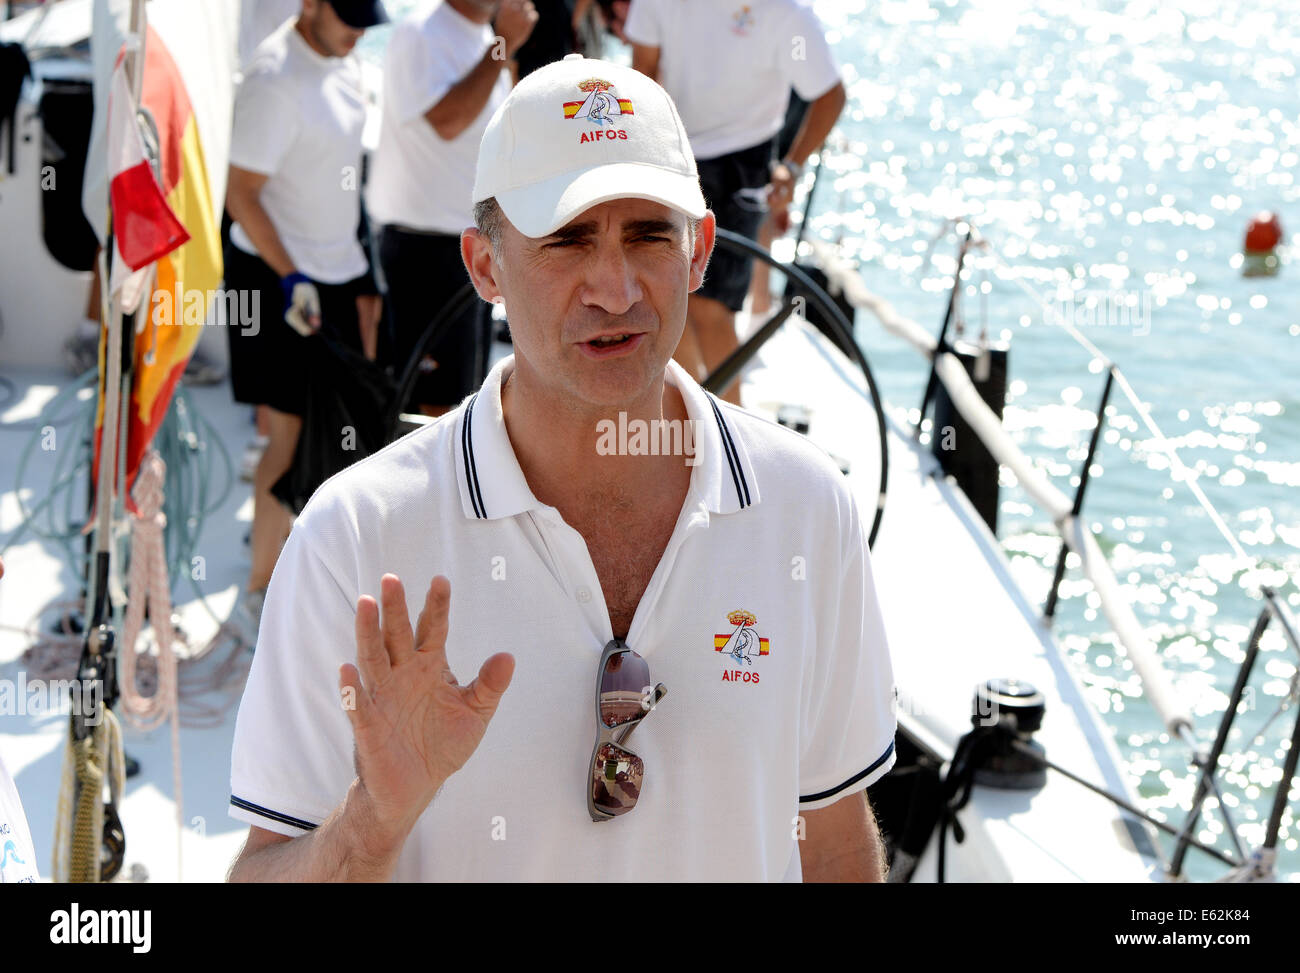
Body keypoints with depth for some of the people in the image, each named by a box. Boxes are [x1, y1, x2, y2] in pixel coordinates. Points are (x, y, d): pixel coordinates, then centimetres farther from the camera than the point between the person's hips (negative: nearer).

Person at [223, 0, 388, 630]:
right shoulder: (274, 79, -21)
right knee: (292, 435, -4)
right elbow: (241, 192, -20)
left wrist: (363, 276, 18)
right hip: (279, 273, -8)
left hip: (340, 267, 8)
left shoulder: (343, 61, 6)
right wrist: (289, 277, -23)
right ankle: (261, 588, 8)